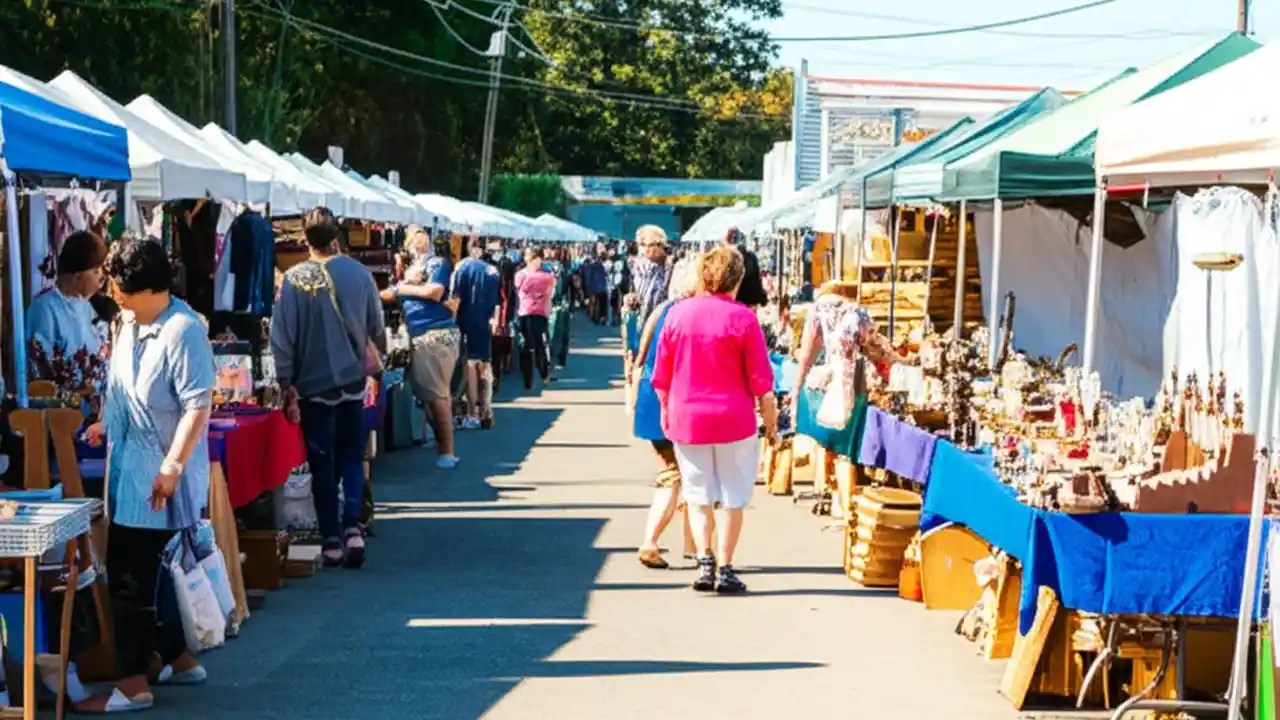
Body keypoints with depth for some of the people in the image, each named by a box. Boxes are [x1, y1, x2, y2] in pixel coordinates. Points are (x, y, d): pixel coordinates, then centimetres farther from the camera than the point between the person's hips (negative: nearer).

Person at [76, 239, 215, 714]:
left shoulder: (183, 331, -19)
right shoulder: (130, 323, 8)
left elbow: (198, 407, -22)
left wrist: (171, 467, -24)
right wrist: (107, 424, 24)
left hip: (161, 480, -9)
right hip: (131, 471, 9)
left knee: (133, 579, -5)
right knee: (153, 574, 15)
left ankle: (133, 684, 2)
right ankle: (180, 660, 29)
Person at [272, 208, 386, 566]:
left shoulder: (294, 278, -11)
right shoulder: (359, 273, -4)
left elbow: (282, 335, -12)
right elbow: (376, 326, 6)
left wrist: (287, 385, -5)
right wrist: (375, 357, 27)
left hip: (314, 384, -2)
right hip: (352, 379, 2)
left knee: (323, 464, 7)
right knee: (351, 457, 13)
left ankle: (332, 541, 8)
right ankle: (352, 527, -4)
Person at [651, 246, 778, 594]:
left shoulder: (677, 314, -1)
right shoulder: (742, 318, -10)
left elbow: (661, 377, 4)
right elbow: (760, 380, -8)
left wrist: (667, 410, 18)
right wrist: (771, 419, 3)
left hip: (686, 419, 3)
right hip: (733, 420, -3)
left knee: (698, 495, 13)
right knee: (732, 497, 8)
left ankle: (704, 562, 2)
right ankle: (725, 569, 8)